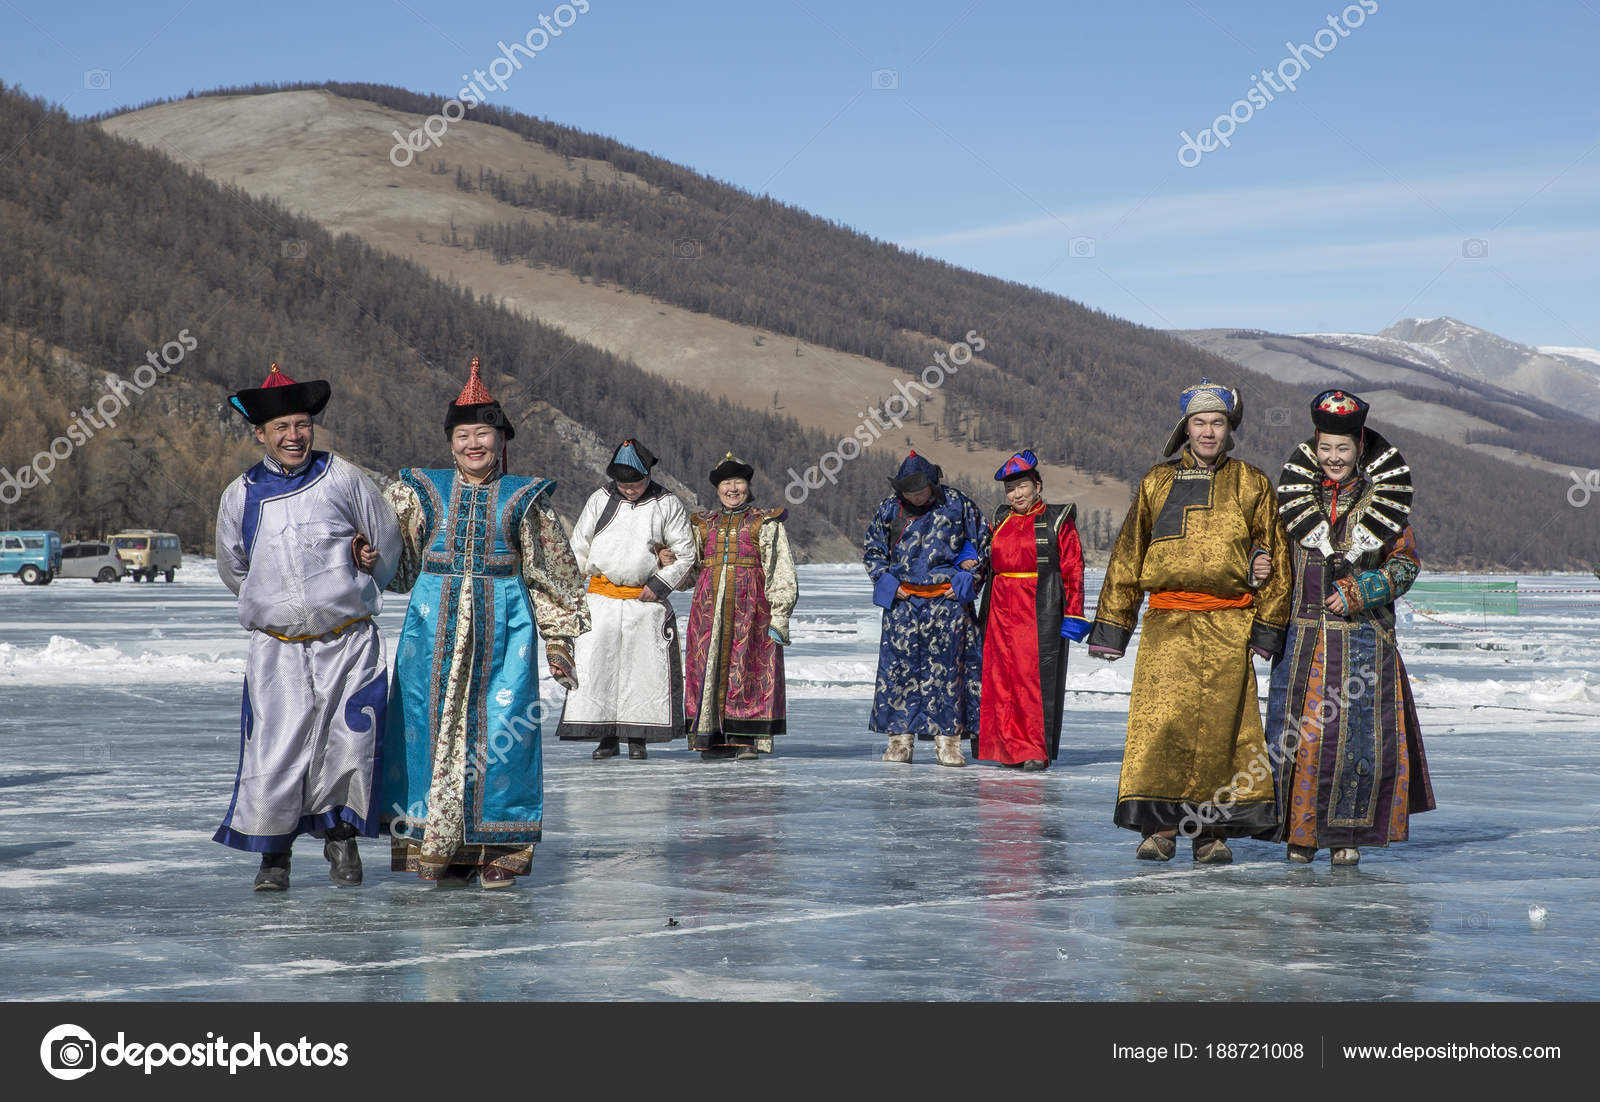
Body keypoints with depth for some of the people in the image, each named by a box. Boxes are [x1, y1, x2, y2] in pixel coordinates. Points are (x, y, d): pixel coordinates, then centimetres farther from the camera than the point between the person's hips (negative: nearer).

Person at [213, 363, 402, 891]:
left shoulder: (343, 479, 2)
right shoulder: (240, 496, 6)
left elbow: (388, 542, 14)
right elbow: (233, 567, 23)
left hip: (348, 644, 0)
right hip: (276, 647, 1)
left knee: (348, 744, -2)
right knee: (274, 750, -5)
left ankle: (340, 833, 22)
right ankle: (274, 853, 12)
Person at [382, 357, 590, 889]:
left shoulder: (523, 498, 6)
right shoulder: (422, 491, 9)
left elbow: (553, 572, 9)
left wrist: (559, 641, 6)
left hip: (503, 626, -1)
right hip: (435, 625, 1)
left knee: (500, 731, -6)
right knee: (433, 725, -1)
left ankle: (497, 852, 2)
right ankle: (435, 846, 7)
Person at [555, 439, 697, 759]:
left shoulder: (667, 505, 1)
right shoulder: (601, 499, 6)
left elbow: (685, 553, 3)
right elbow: (579, 545, 12)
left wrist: (660, 584, -7)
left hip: (646, 600, -1)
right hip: (601, 597, 1)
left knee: (643, 666, -2)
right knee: (597, 664, -4)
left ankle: (637, 737, 7)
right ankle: (606, 735, 3)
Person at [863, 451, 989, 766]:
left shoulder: (957, 504, 0)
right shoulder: (889, 509, 5)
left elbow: (983, 546, 10)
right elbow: (874, 550, 17)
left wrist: (966, 582, 1)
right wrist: (888, 582, 3)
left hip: (948, 599, -2)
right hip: (903, 601, 2)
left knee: (946, 668, -3)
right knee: (899, 668, -1)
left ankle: (947, 740, 2)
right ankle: (900, 737, 6)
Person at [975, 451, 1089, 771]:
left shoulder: (1057, 521, 0)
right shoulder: (1000, 521, 16)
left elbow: (1073, 570, -4)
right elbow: (989, 561, 27)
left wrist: (1073, 614, -10)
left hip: (1040, 611, -5)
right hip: (1002, 610, 5)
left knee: (1037, 677, -7)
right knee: (1001, 677, 3)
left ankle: (1037, 751, -4)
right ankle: (1010, 747, 11)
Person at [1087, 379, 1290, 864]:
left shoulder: (1252, 485, 10)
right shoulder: (1157, 482, 13)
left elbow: (1276, 557, 11)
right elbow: (1127, 555, 16)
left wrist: (1267, 625, 5)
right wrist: (1110, 625, 13)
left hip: (1228, 624, 0)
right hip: (1167, 622, 1)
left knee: (1221, 723, -3)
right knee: (1160, 719, -10)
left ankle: (1212, 829, 6)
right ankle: (1159, 825, -4)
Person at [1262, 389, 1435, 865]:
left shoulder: (1382, 498, 3)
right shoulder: (1296, 493, 7)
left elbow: (1405, 564, 3)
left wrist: (1358, 591, -11)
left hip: (1364, 635, -1)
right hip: (1304, 630, 1)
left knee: (1358, 733, -4)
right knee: (1299, 731, -1)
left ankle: (1347, 833, 9)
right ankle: (1300, 831, 10)